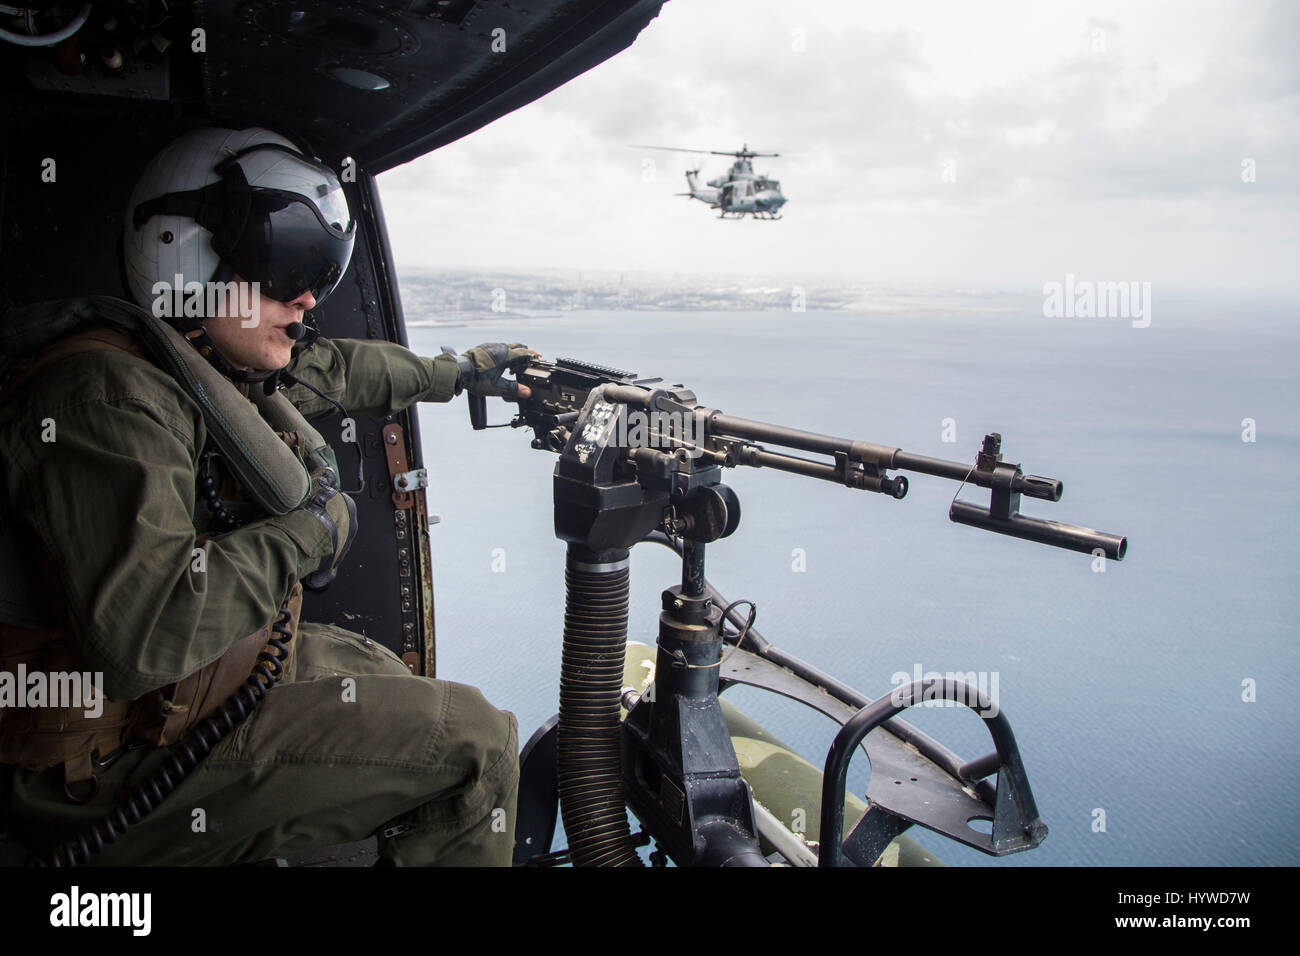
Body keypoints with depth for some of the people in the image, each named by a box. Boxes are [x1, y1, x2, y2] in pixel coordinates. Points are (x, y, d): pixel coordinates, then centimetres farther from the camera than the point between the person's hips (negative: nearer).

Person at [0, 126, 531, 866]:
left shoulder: (218, 360, 3)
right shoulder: (109, 394, -26)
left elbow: (338, 367, 25)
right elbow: (141, 630, -37)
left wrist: (457, 373, 36)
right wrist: (314, 527, -24)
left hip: (226, 660, 10)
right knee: (478, 745, -12)